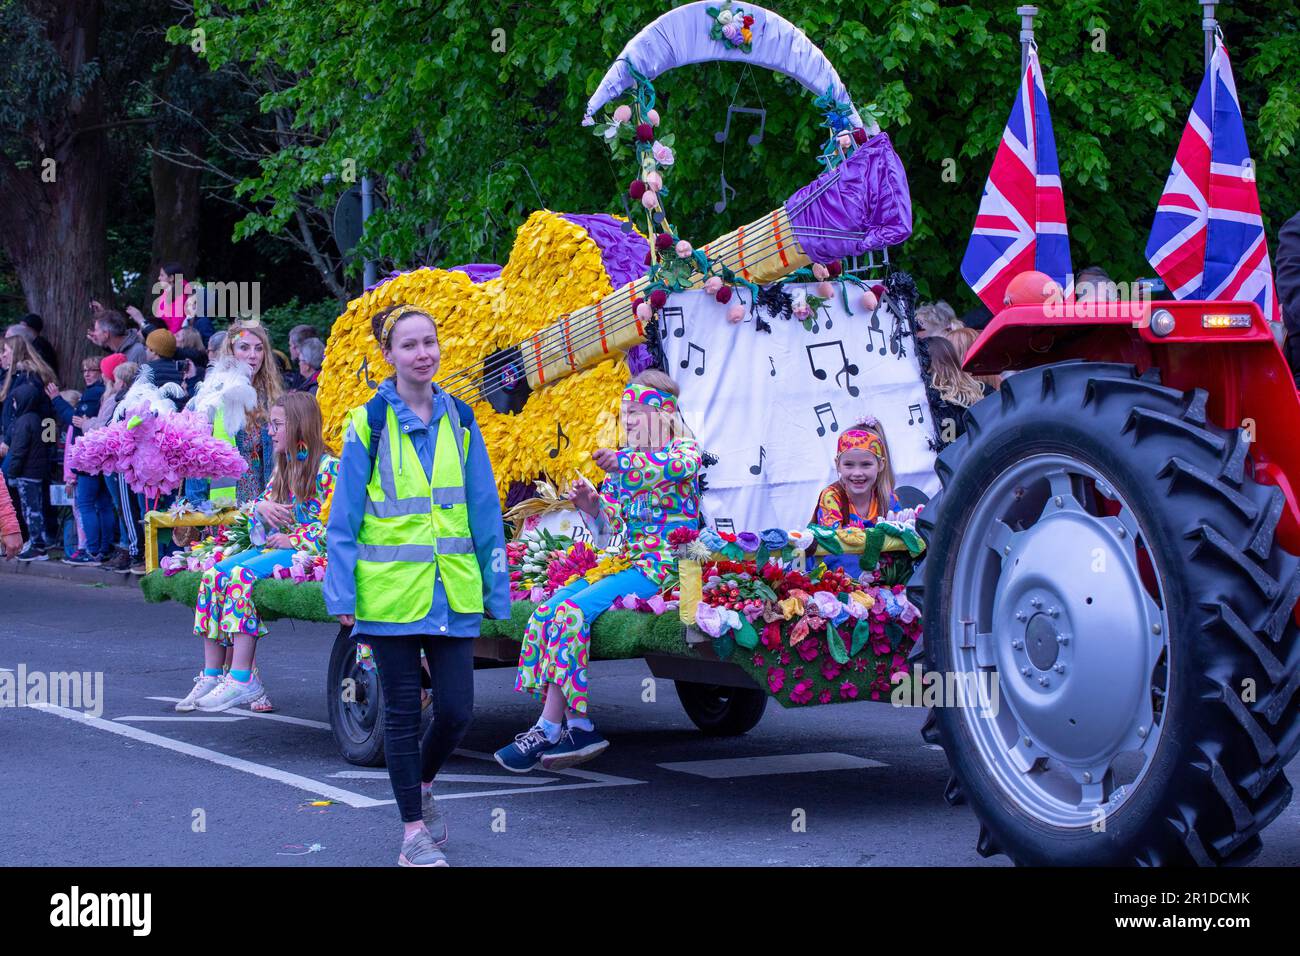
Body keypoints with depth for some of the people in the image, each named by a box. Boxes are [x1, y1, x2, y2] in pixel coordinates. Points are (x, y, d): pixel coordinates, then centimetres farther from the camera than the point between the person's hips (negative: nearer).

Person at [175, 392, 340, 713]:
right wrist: (260, 506, -1)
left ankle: (242, 678, -31)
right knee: (212, 574, -13)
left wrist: (294, 541, -16)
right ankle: (211, 674, -13)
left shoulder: (327, 467, -7)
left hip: (308, 552, -8)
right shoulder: (281, 469, 19)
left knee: (242, 576, -30)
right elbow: (260, 527, 22)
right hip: (273, 547, 8)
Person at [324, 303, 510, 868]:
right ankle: (413, 831, 14)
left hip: (451, 591, 3)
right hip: (390, 591, -3)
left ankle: (423, 784, 31)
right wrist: (343, 595, -6)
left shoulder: (459, 421, 7)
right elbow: (345, 515, -2)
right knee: (403, 711, 3)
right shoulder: (370, 422, -3)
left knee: (457, 710, 1)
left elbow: (485, 510, 11)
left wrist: (495, 589, 9)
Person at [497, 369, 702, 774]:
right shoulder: (624, 460, 18)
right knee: (547, 611, -13)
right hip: (626, 560, 8)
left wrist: (623, 463, -46)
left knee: (572, 612, -25)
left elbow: (678, 465, -28)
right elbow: (610, 524, 15)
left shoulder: (684, 448, -2)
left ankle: (548, 729, -24)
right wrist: (592, 507, -10)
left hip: (664, 565, -8)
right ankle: (578, 727, -16)